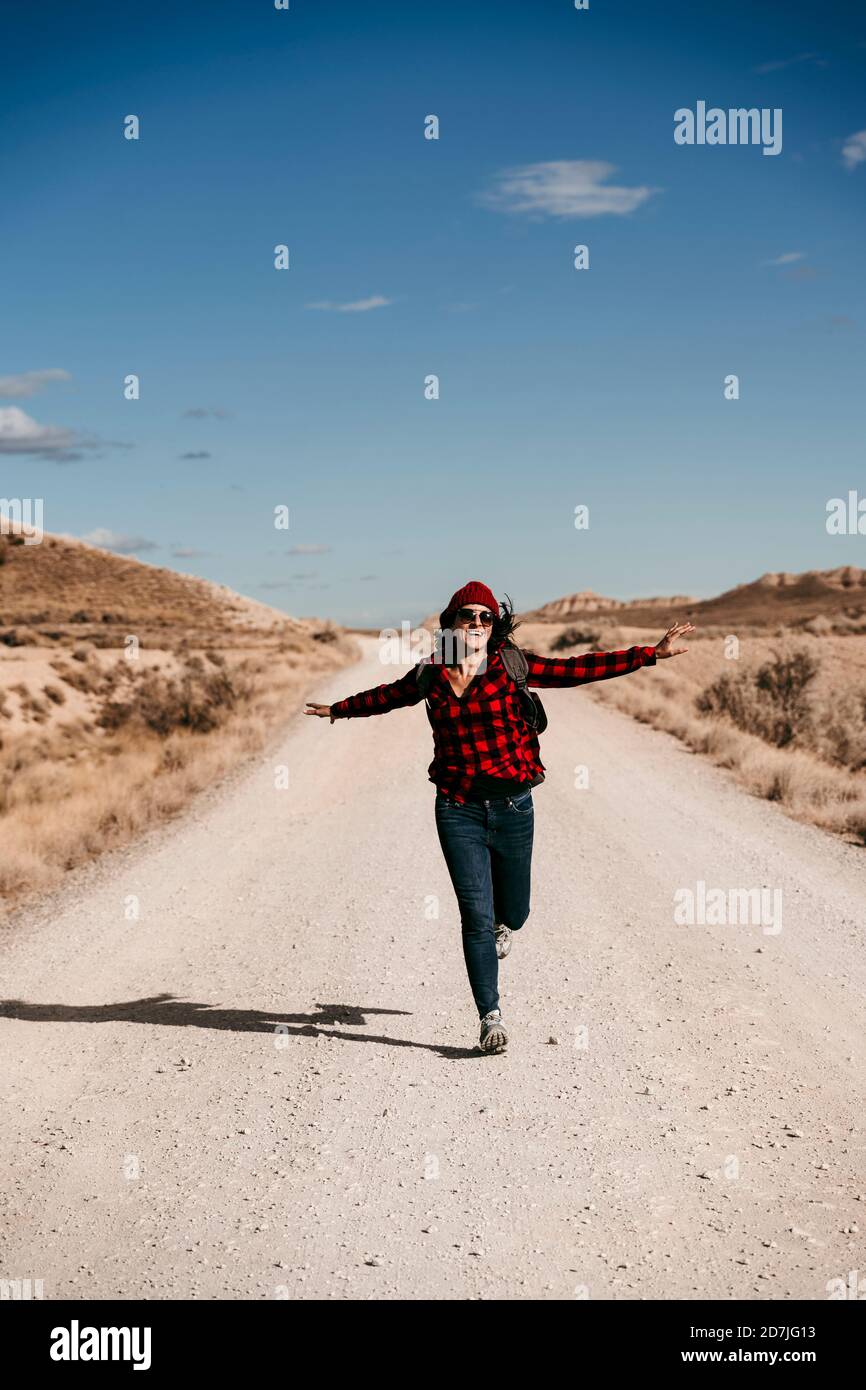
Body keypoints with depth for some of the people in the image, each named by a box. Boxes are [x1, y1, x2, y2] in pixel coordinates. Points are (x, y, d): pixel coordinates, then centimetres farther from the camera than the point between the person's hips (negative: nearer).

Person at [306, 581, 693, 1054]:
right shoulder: (430, 676, 3)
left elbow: (581, 669, -7)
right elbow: (387, 696, 22)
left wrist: (652, 653, -12)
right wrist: (337, 710, 36)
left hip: (512, 806, 0)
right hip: (458, 807, 0)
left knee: (511, 914, 13)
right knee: (476, 916, -7)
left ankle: (500, 924, 52)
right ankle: (491, 1018, 2)